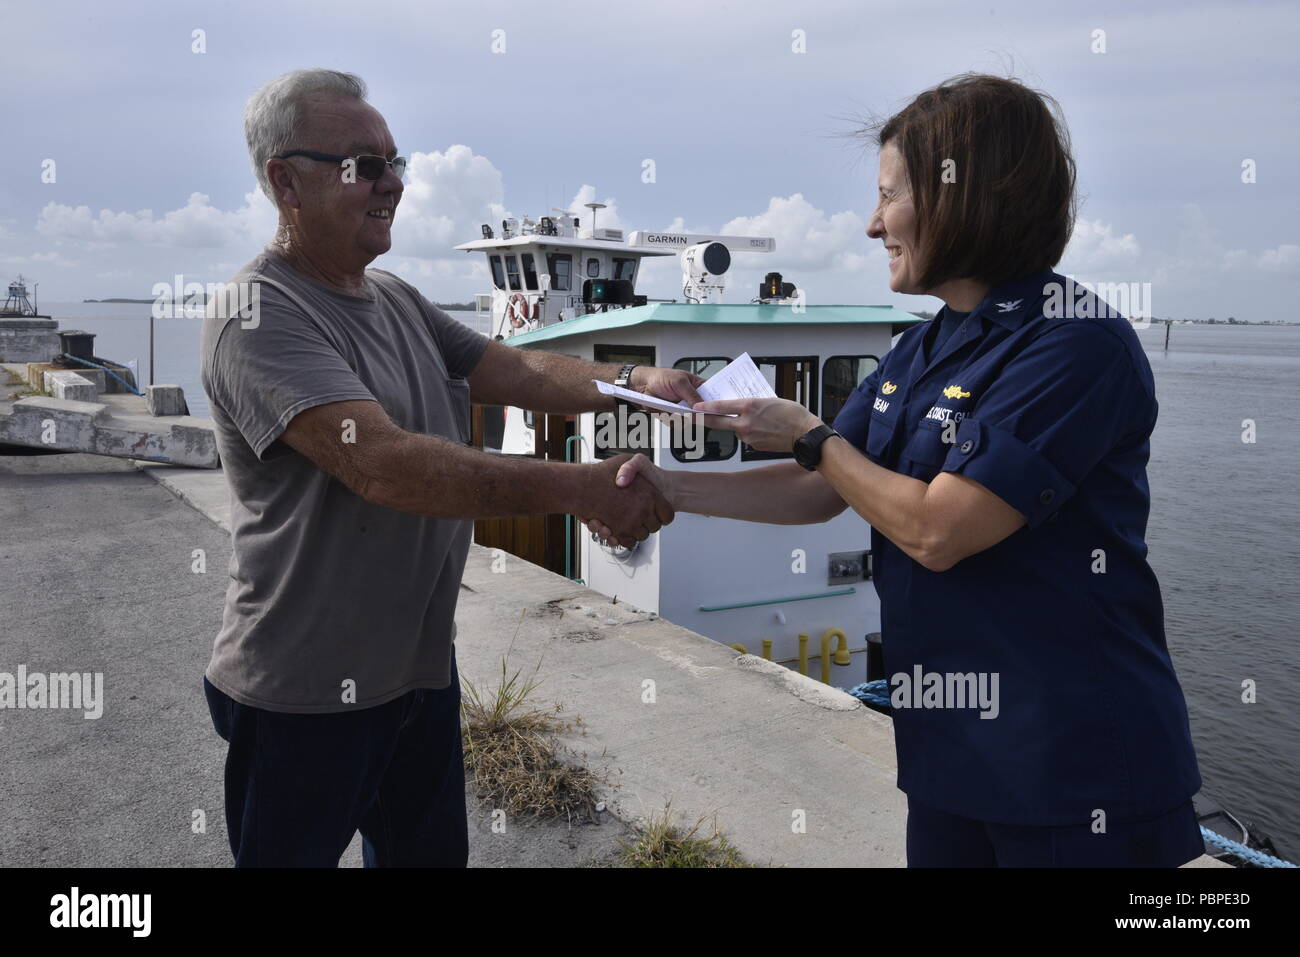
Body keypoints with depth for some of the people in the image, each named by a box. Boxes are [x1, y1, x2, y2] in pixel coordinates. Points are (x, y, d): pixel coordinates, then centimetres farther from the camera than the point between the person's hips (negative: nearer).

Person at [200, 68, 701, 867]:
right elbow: (385, 465, -32)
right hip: (306, 693, -8)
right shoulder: (262, 319, -20)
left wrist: (629, 381, -16)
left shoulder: (397, 300, 8)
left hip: (421, 666, 8)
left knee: (433, 851, 23)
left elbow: (517, 370, 3)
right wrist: (583, 488, -36)